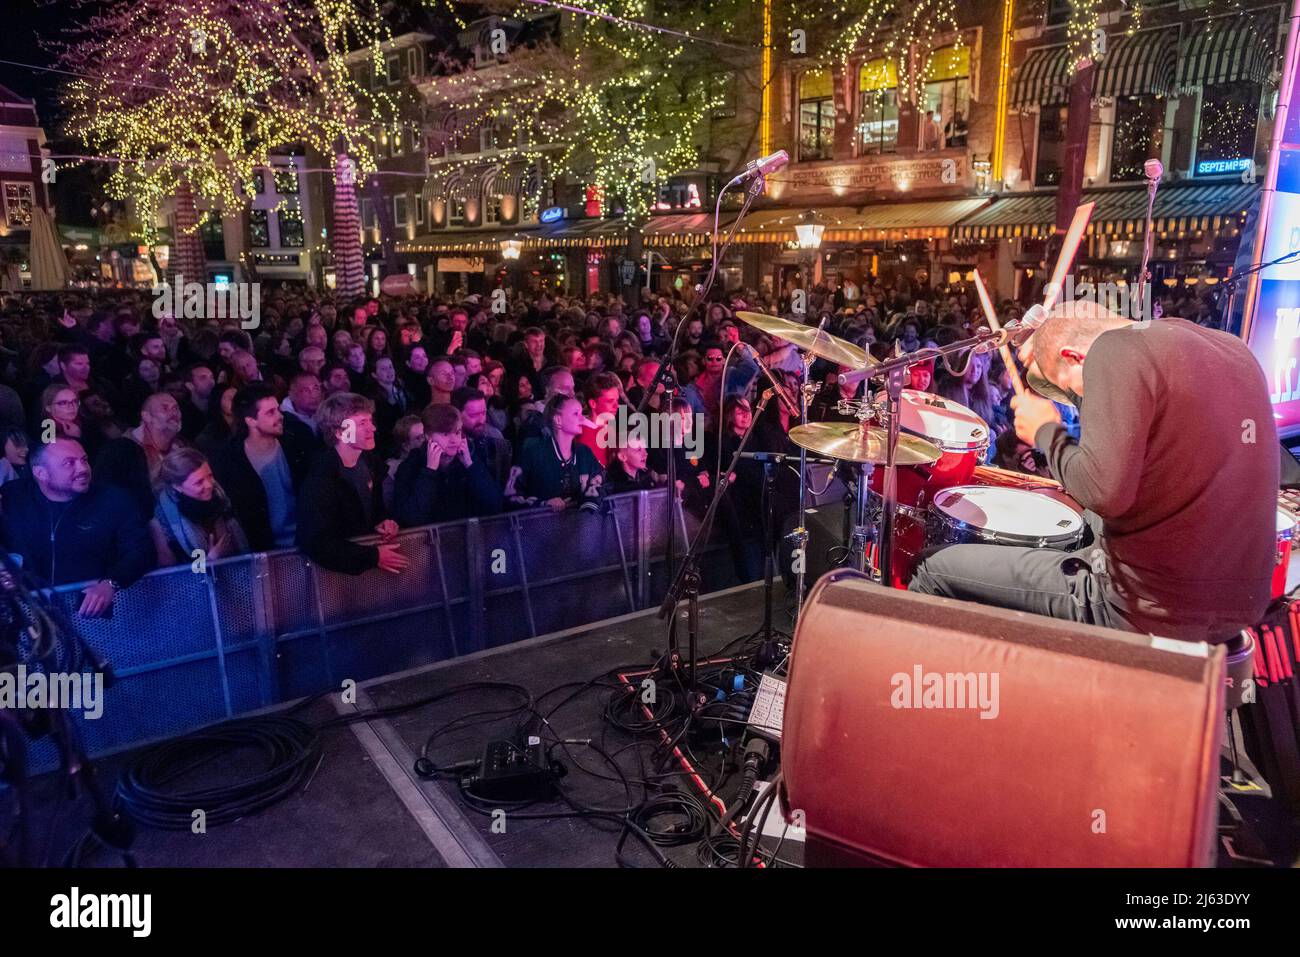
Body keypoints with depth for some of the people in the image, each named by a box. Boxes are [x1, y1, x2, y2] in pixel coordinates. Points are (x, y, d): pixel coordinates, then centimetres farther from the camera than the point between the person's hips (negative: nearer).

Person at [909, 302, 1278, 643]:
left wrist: (1046, 430, -6)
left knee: (938, 570, 4)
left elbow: (1104, 490, -26)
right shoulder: (1233, 349, 11)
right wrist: (1043, 363, 23)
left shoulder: (1117, 349, -14)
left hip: (1146, 612, -9)